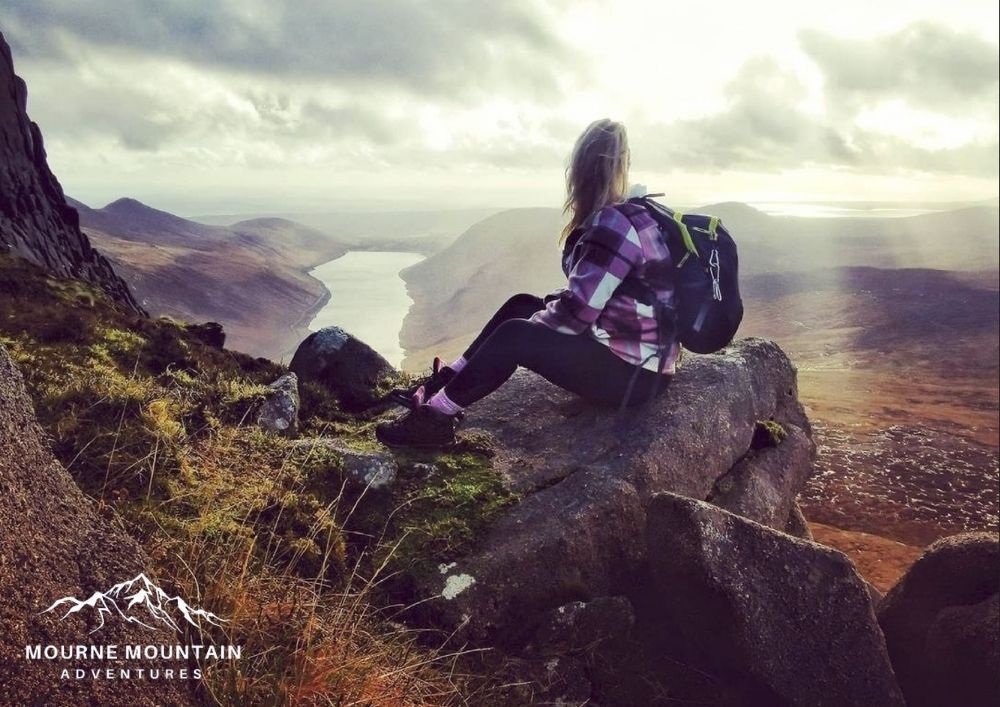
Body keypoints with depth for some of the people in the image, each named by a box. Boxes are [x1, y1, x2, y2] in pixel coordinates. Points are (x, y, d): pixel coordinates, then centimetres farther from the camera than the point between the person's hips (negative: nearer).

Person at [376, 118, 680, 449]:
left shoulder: (613, 224, -21)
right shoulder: (613, 218, 9)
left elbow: (575, 314, -24)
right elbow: (587, 295, 15)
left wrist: (531, 324, -6)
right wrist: (543, 305, 3)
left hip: (634, 370, -9)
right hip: (615, 340, 9)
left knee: (515, 336, -16)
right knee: (520, 306, 11)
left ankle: (435, 416, -4)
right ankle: (448, 380, 16)